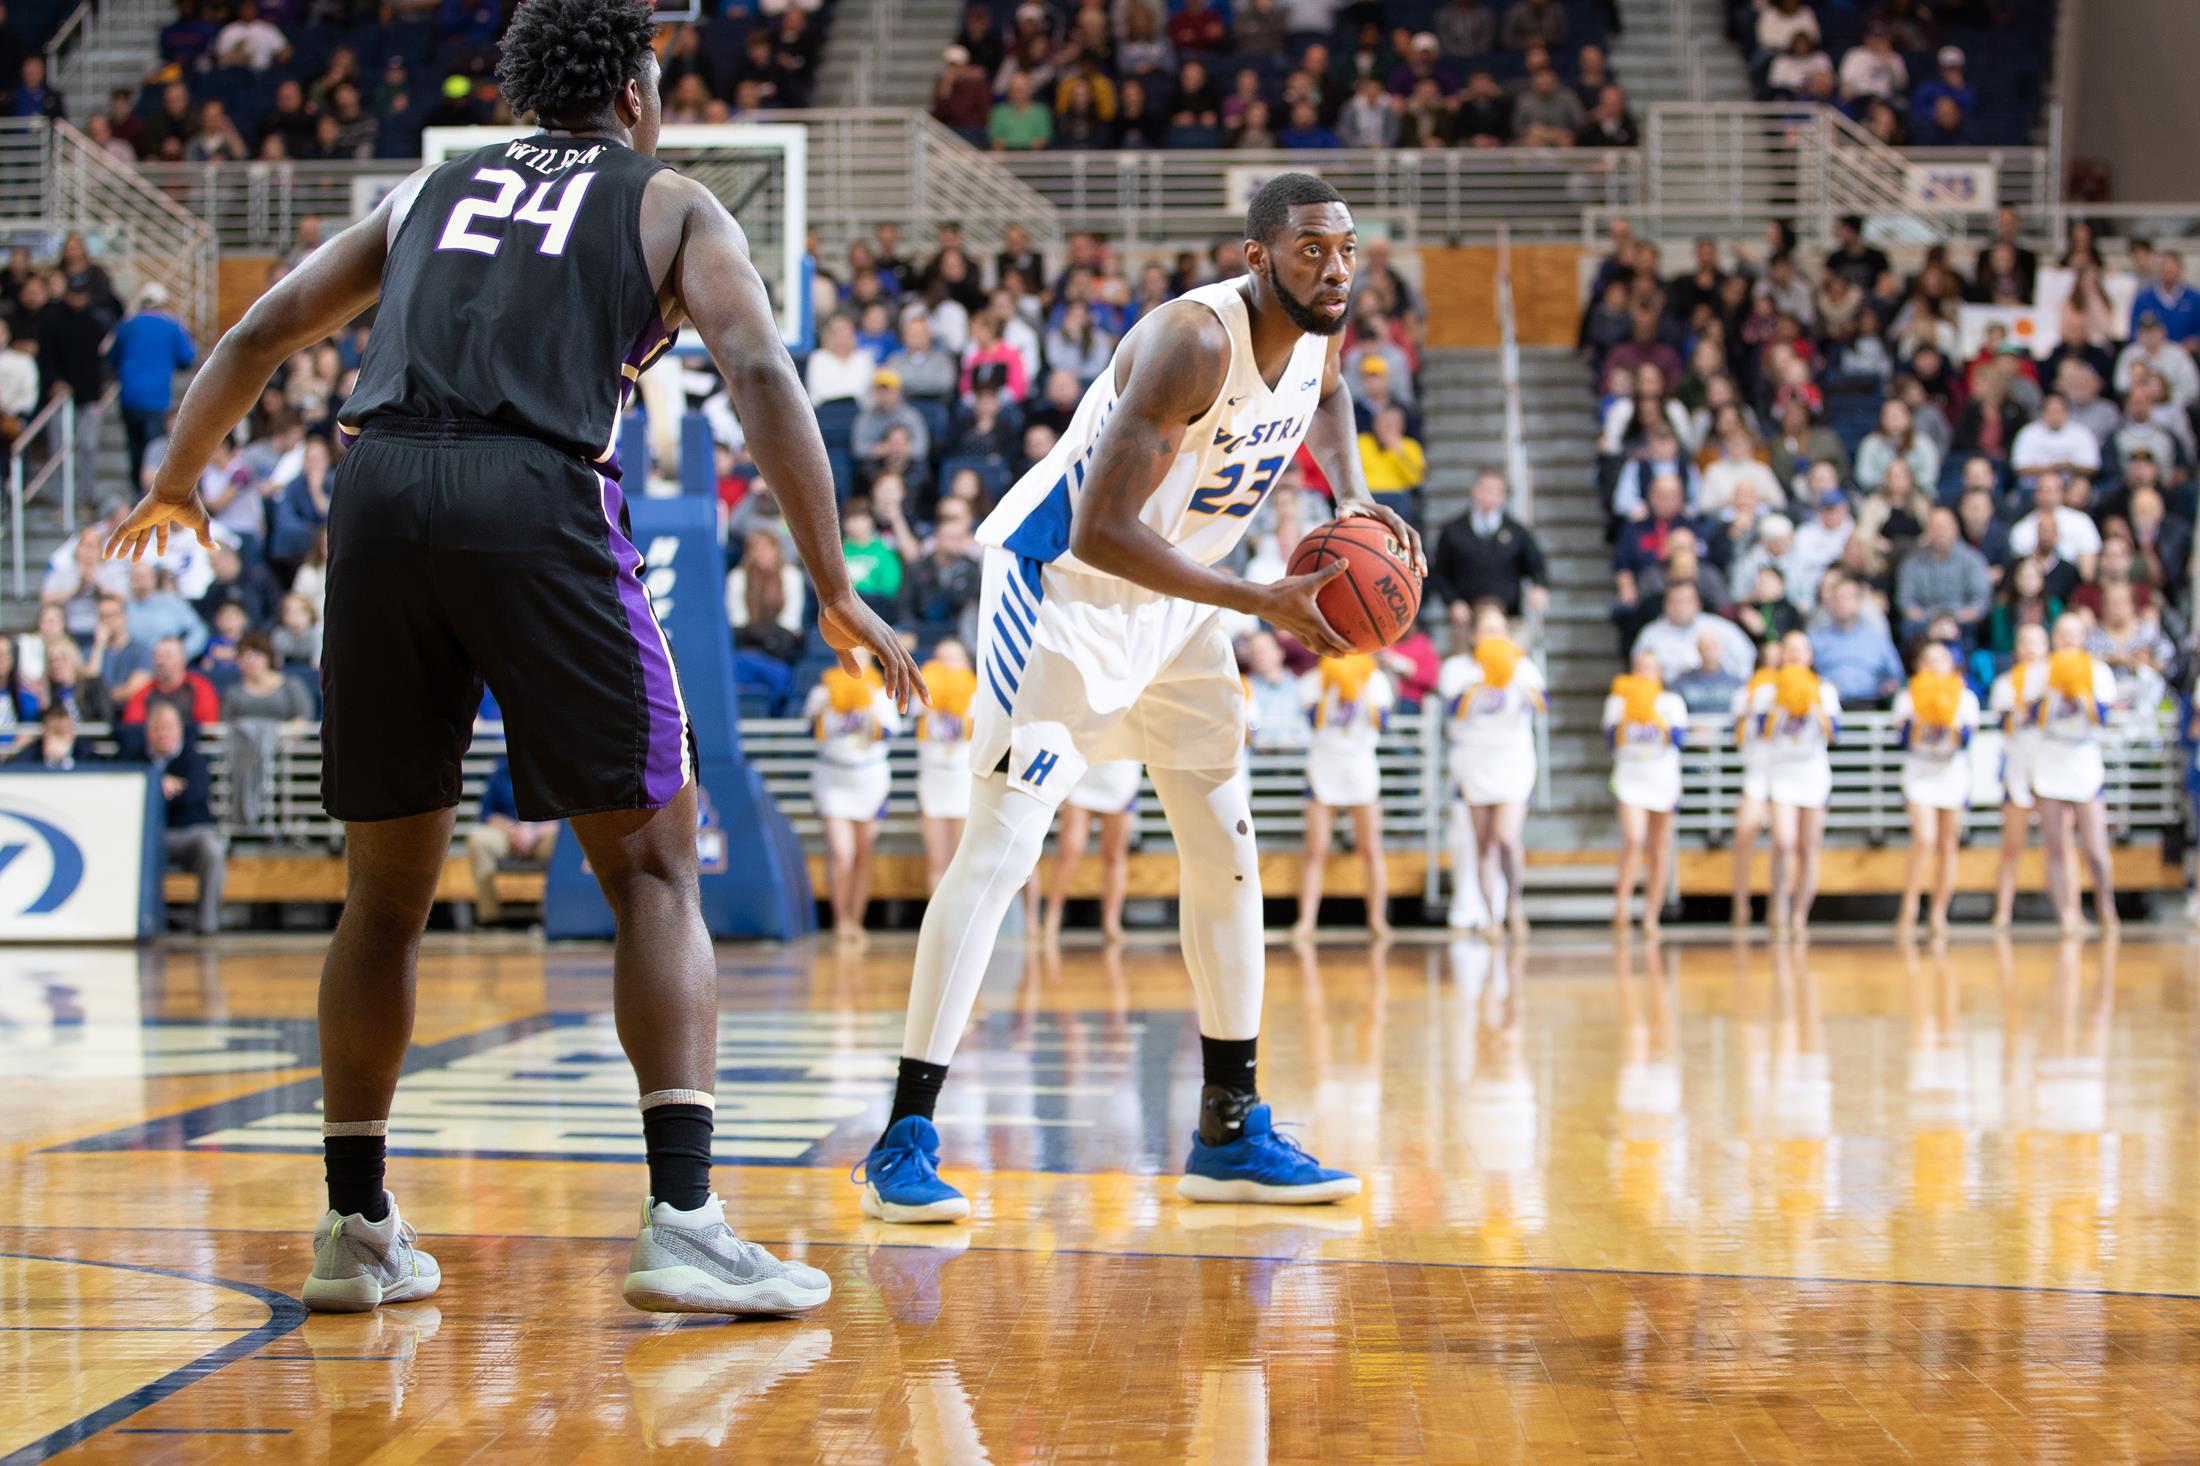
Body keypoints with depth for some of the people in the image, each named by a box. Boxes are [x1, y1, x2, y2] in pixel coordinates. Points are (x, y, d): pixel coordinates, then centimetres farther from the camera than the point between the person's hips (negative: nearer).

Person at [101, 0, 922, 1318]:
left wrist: (178, 485, 46)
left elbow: (257, 338, 30)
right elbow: (762, 376, 2)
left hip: (382, 493, 4)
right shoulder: (672, 204, 18)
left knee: (388, 889, 16)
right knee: (654, 867, 3)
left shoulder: (428, 193, 29)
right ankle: (683, 1222, -8)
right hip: (540, 503, -4)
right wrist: (836, 596, 0)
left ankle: (358, 1229, 21)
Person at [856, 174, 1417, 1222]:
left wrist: (1352, 496, 6)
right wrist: (1263, 603, -34)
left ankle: (1230, 1136, 18)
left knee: (1225, 848, 9)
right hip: (1063, 582, -9)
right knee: (1002, 842, -16)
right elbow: (1102, 532, -34)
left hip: (1172, 596, 9)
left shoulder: (1319, 332, -4)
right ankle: (904, 1141, -14)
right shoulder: (1192, 341, -29)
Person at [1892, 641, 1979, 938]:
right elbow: (1906, 741, -8)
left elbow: (1965, 742, -7)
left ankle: (1939, 914, 10)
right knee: (1924, 840, -18)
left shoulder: (1965, 698, 3)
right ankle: (1909, 911, -12)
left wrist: (1950, 721, -23)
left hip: (1953, 777, 2)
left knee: (1947, 846, 3)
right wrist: (1920, 720, -23)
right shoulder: (1907, 698, 0)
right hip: (1919, 776, -2)